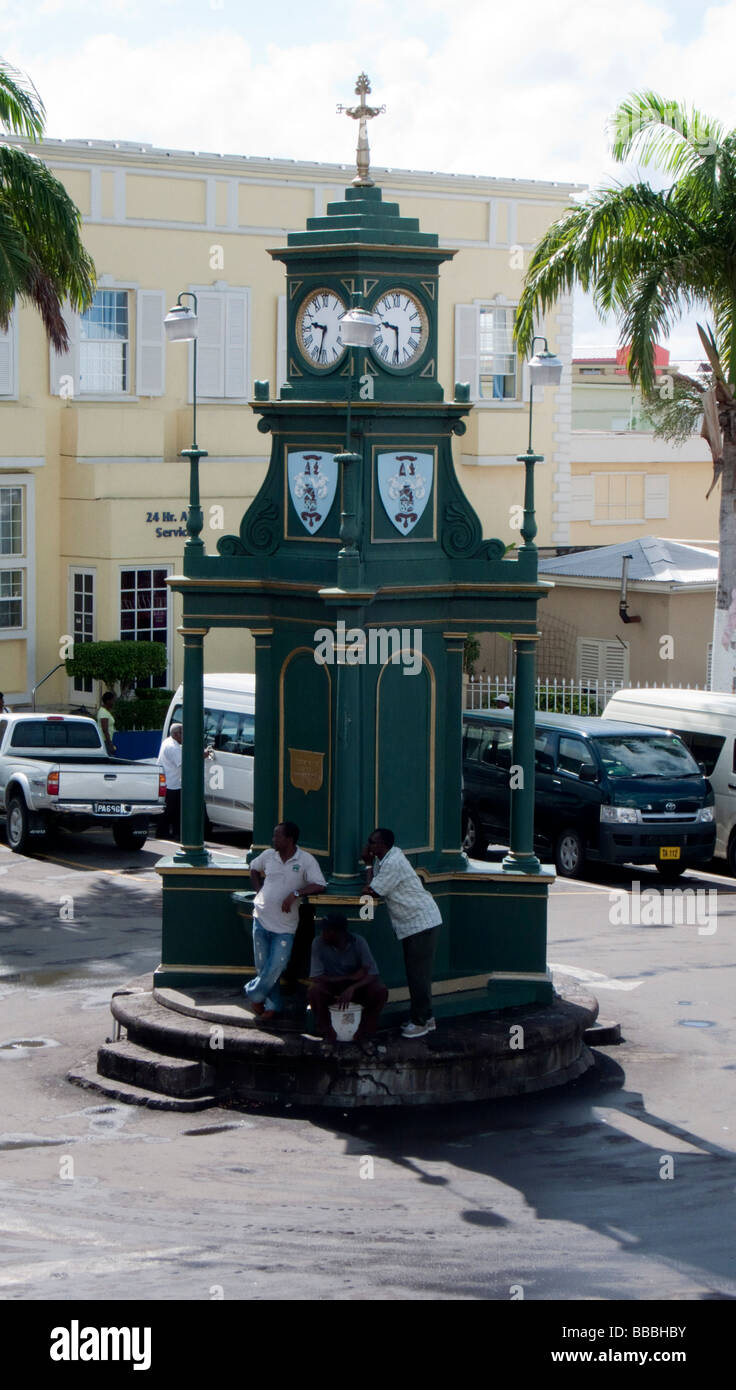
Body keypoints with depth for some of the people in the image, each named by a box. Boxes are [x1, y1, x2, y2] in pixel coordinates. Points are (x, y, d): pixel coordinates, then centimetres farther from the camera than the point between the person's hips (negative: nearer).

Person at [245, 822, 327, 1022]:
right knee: (263, 966, 6)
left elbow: (320, 886, -18)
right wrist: (259, 890, 11)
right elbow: (254, 868, 24)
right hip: (261, 919, 4)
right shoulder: (268, 855, 3)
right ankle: (272, 1005, 19)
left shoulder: (306, 860, -10)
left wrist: (296, 893, -26)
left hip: (285, 925, -4)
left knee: (276, 967, -8)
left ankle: (253, 993, 16)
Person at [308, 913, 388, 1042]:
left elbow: (372, 974, -20)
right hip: (331, 990, -1)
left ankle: (365, 1030, -7)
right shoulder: (319, 943, -16)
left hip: (356, 989, 1)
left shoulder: (358, 942, -15)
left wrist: (352, 988, -38)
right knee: (314, 991, -32)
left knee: (381, 991, -27)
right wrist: (350, 977, -22)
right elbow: (316, 978, -21)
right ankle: (326, 1029, -10)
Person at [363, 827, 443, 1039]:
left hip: (422, 922, -11)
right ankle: (425, 1017, 23)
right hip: (412, 924, 11)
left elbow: (372, 892, -16)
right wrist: (370, 862, 3)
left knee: (418, 973, -6)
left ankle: (420, 1021, -1)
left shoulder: (392, 864, -21)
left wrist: (370, 865, -6)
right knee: (416, 972, 15)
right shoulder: (389, 856, 10)